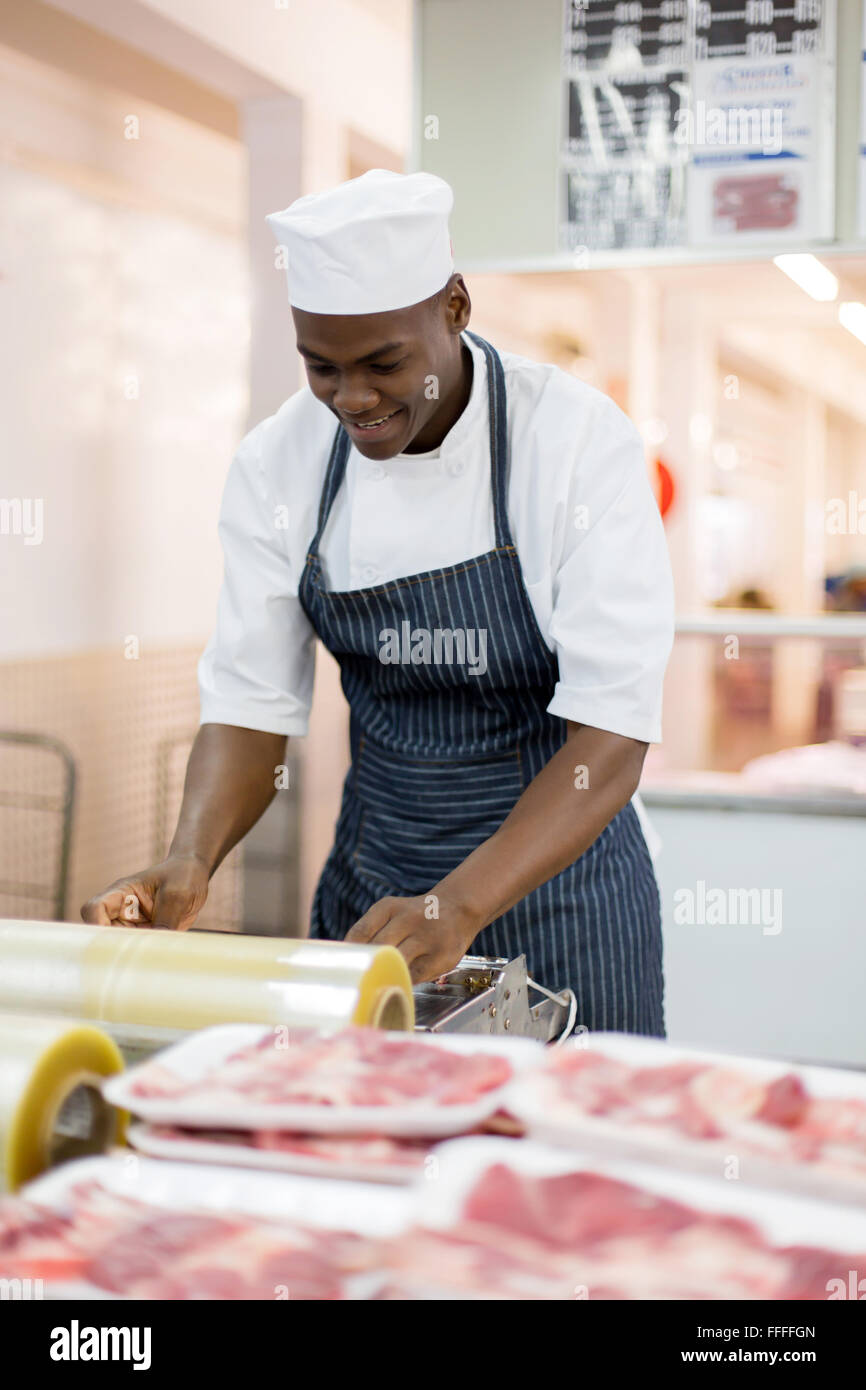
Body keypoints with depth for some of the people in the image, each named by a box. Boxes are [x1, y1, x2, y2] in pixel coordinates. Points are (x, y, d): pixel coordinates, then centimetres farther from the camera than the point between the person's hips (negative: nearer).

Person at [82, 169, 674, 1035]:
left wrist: (457, 908, -36)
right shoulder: (278, 461, -7)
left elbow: (612, 728, -24)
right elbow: (252, 699, -4)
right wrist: (191, 857, -23)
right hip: (368, 881, 3)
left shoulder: (582, 443, -19)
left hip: (553, 871, -3)